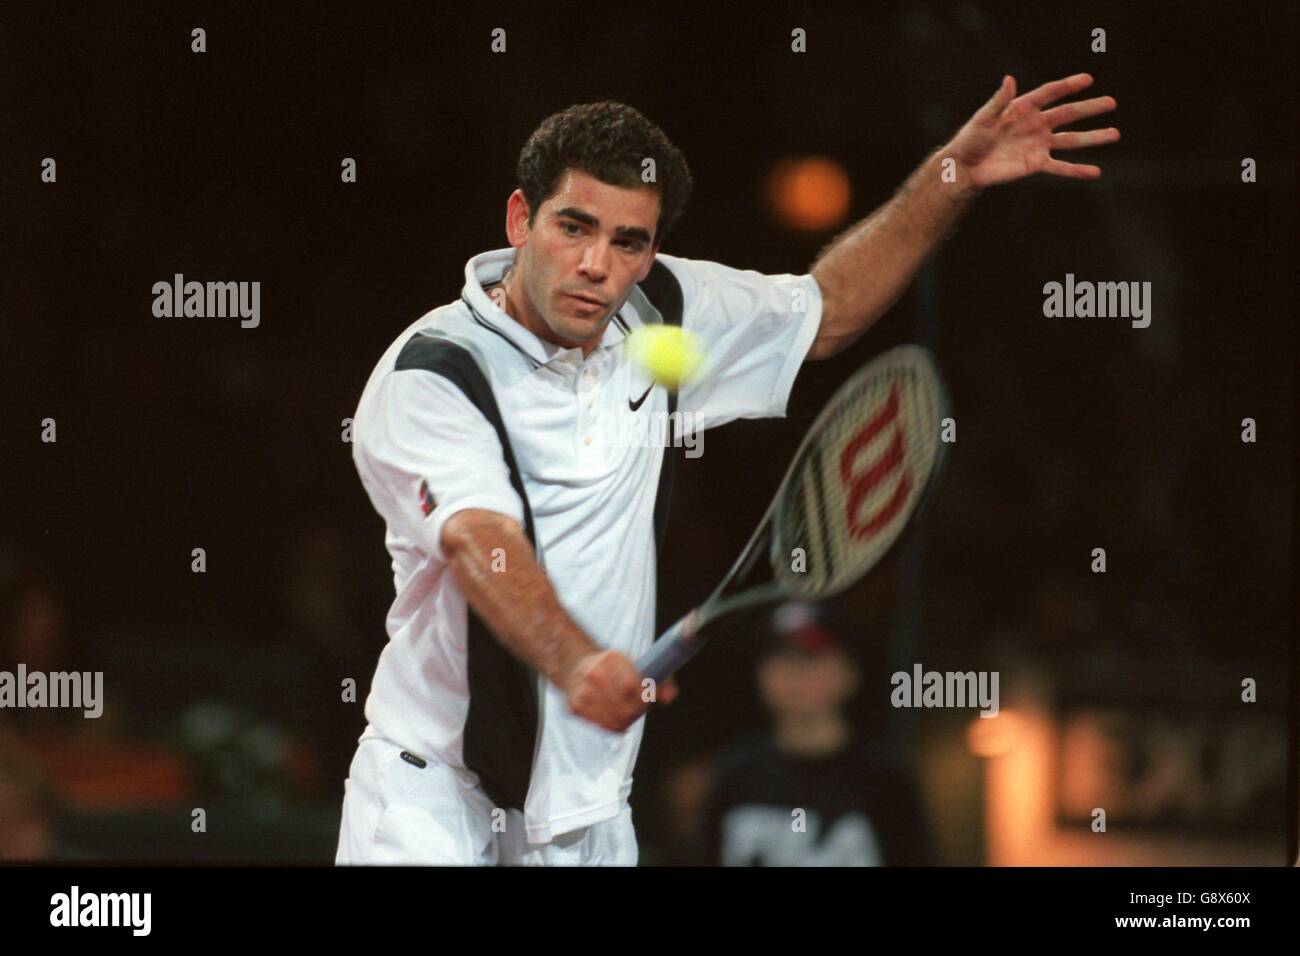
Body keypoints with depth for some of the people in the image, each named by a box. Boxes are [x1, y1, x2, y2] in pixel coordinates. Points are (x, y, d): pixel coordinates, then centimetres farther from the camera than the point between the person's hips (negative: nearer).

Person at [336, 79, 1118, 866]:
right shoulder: (431, 376, -15)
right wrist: (575, 663, -50)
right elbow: (479, 543, -32)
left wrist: (956, 176, 13)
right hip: (435, 787, -5)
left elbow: (824, 310, 22)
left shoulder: (661, 318, 5)